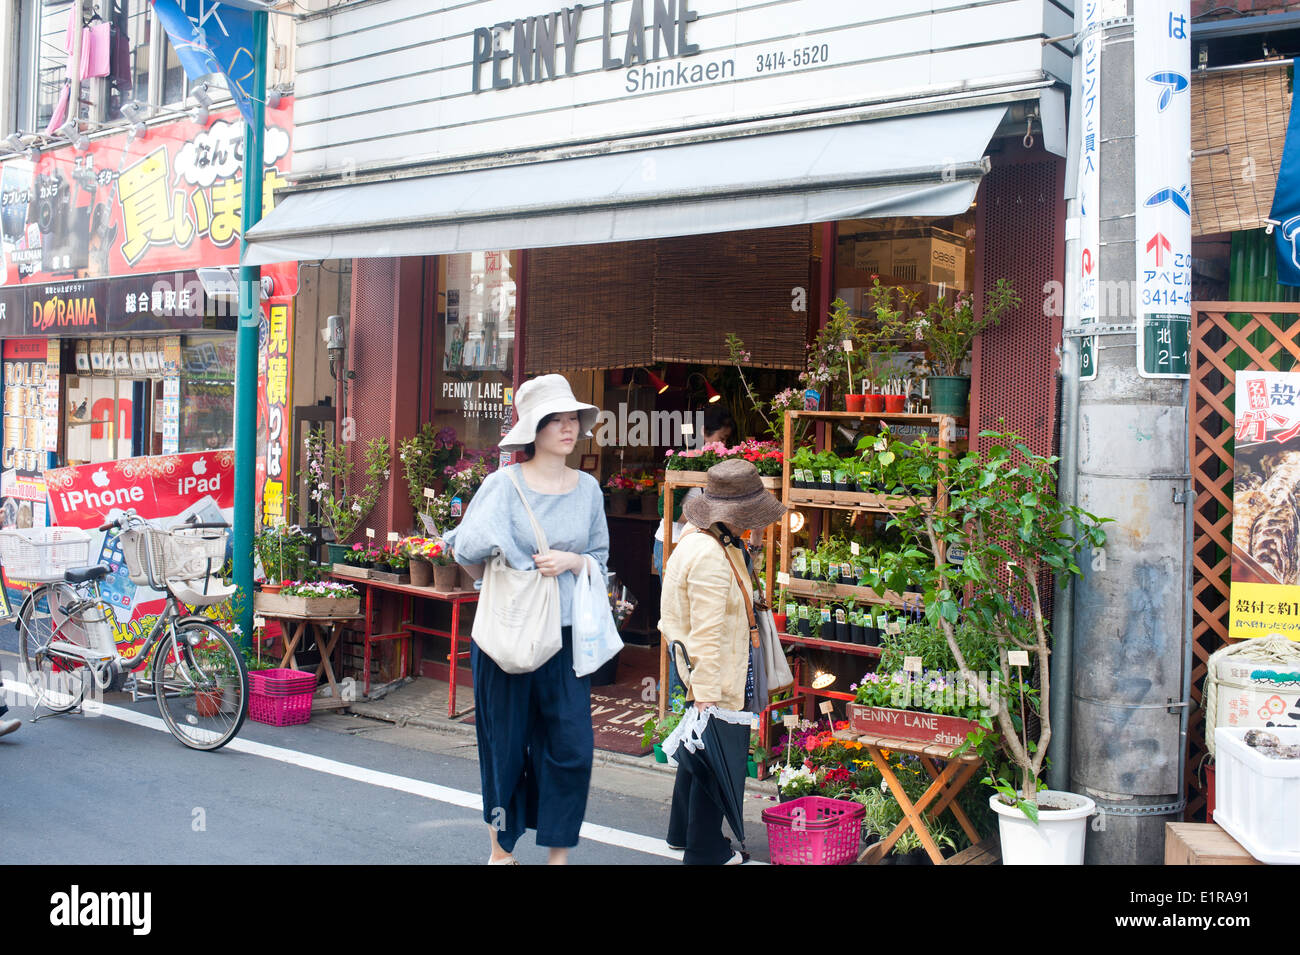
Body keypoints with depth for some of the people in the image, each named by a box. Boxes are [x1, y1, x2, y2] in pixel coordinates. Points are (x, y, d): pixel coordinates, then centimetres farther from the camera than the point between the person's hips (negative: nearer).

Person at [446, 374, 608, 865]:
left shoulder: (588, 488, 5)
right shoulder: (504, 484, -6)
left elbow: (600, 558, 10)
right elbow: (466, 548, -3)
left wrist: (571, 561, -8)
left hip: (567, 635, 3)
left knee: (573, 747, -1)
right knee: (505, 744, 8)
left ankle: (558, 853, 14)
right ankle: (501, 849, 26)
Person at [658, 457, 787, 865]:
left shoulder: (699, 537, 6)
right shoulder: (710, 558, -27)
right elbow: (706, 635, -28)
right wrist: (706, 694, -27)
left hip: (701, 675, 11)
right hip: (712, 678, -11)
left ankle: (683, 831, 39)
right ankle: (705, 851, 15)